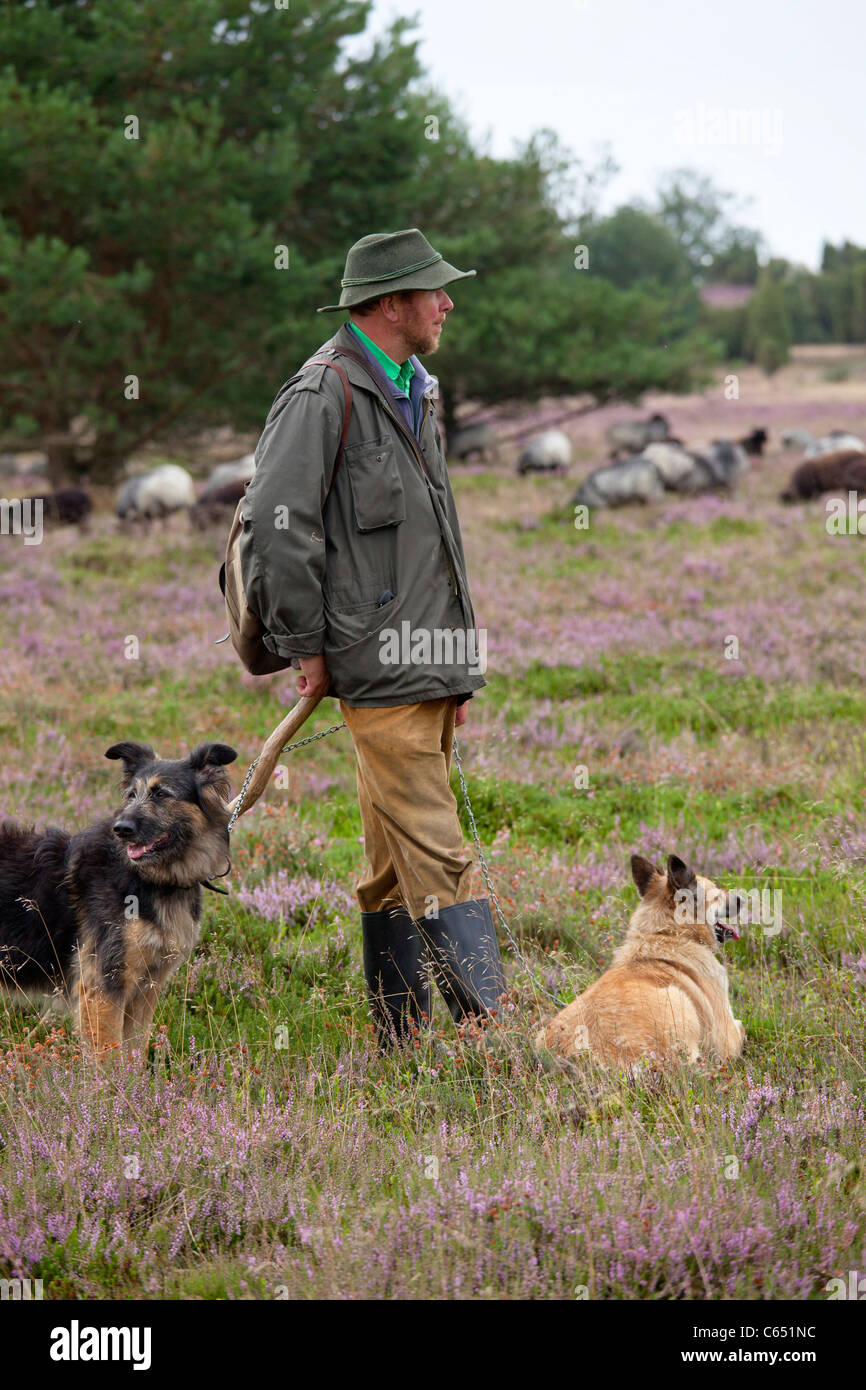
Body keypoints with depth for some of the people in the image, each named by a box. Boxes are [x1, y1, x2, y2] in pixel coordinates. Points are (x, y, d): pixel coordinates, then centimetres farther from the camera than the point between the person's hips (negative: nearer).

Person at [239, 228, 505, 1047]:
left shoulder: (412, 392, 19)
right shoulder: (323, 395, -10)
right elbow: (275, 522, -15)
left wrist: (459, 660, 22)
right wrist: (306, 644, -12)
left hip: (427, 666, 9)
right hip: (380, 670, -9)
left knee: (395, 863, 11)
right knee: (436, 856, -12)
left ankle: (399, 1039, 16)